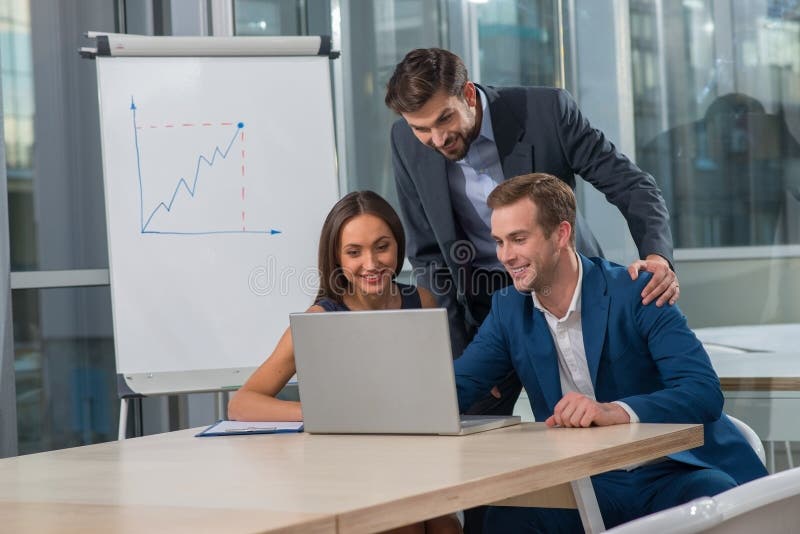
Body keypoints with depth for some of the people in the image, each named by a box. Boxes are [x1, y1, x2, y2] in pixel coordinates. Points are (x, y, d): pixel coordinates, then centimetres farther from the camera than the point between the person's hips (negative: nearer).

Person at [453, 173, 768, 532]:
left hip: (676, 472, -4)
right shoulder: (508, 309, 6)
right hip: (592, 484, 4)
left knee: (712, 495, -37)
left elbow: (705, 392, -20)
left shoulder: (634, 293, -11)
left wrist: (614, 412, -37)